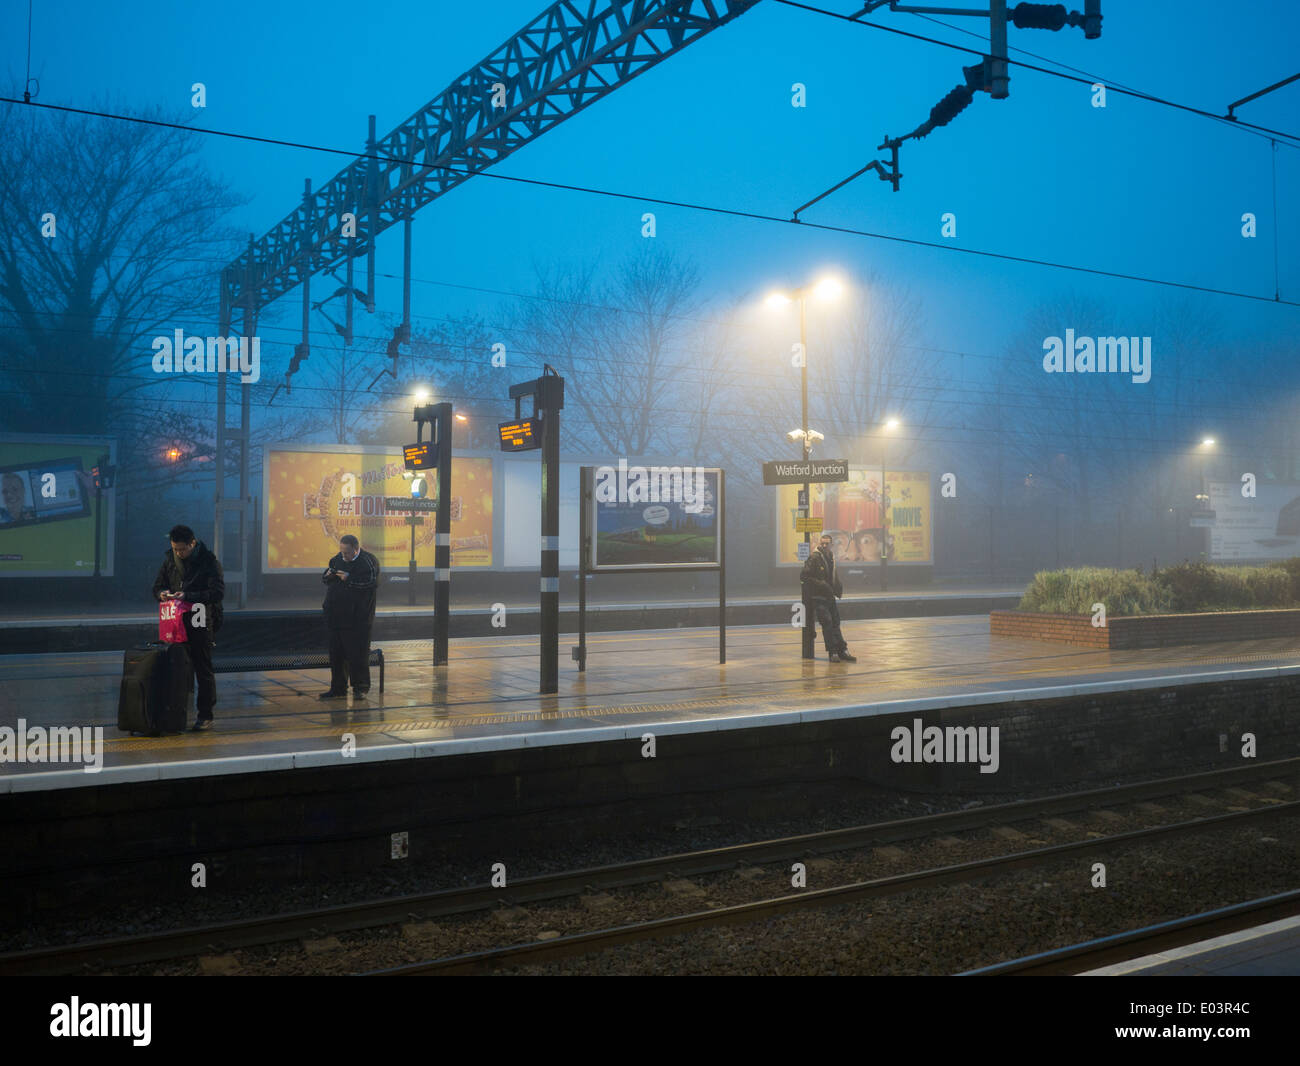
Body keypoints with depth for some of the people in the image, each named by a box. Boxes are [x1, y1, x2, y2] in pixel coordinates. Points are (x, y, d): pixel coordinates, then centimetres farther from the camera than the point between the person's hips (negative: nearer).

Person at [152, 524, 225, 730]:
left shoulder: (208, 561, -9)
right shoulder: (169, 559, 9)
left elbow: (218, 593, -17)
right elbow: (158, 586, 18)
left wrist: (188, 596, -25)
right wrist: (163, 594, -6)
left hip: (201, 624, -5)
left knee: (203, 669, -1)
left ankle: (205, 715, 5)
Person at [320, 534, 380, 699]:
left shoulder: (369, 561, -6)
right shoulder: (337, 559, 13)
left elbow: (371, 582, -18)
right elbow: (324, 579, 22)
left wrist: (349, 579, -20)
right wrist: (328, 575, -1)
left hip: (358, 619, -6)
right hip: (337, 616, 6)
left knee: (358, 653, -3)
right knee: (336, 653, 9)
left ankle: (360, 688, 8)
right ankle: (338, 689, 18)